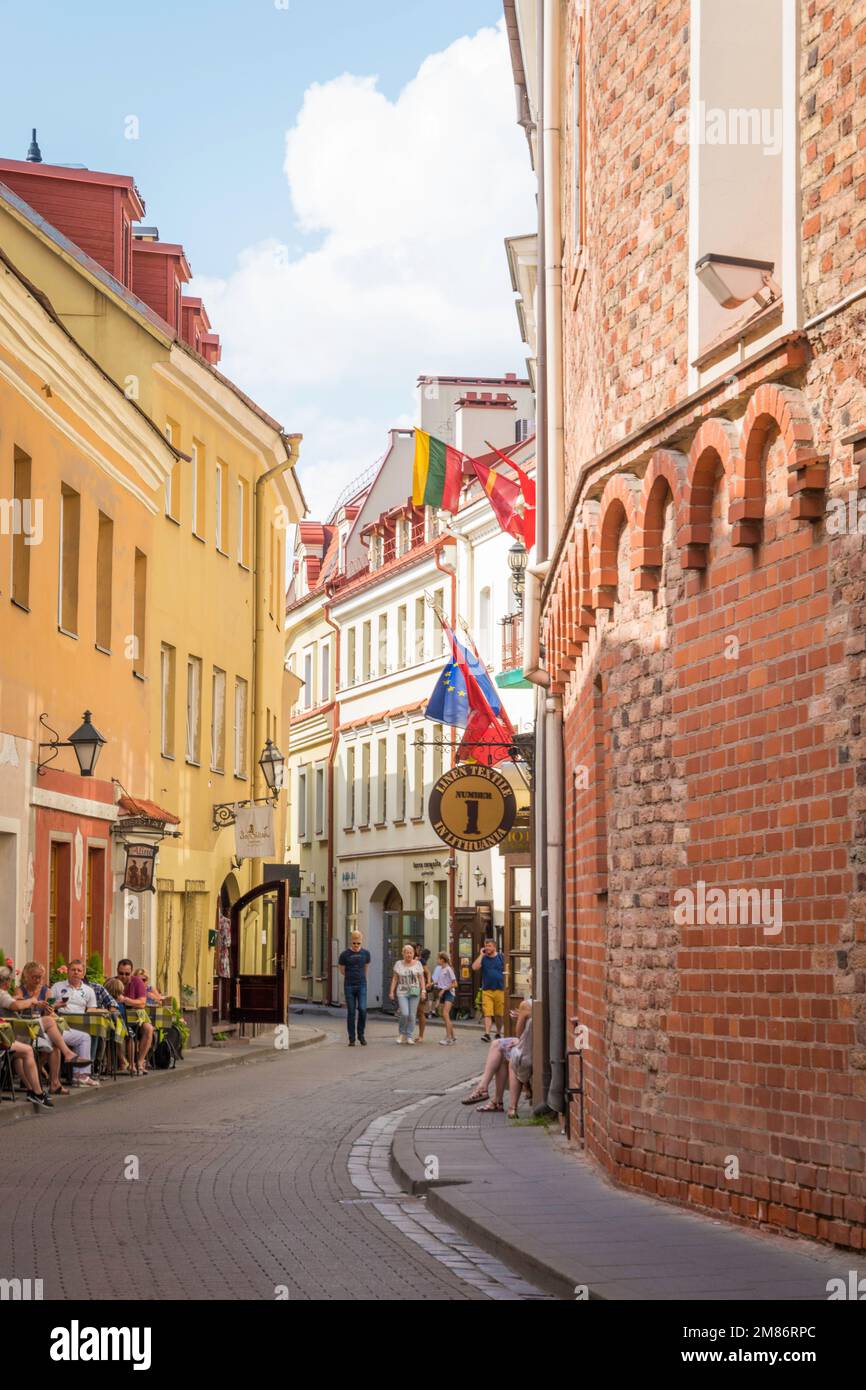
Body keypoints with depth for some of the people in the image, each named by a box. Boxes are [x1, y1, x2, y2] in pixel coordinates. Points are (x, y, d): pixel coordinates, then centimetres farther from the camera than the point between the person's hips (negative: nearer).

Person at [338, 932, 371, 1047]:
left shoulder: (366, 954, 4)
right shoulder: (345, 955, -2)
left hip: (361, 986, 1)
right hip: (349, 986, -1)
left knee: (362, 1009, -13)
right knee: (351, 1012, -1)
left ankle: (361, 1035, 5)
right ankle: (351, 1039, 5)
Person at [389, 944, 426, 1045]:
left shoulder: (418, 964, 3)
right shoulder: (398, 964, 5)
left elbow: (421, 978, 4)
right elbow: (395, 979, 7)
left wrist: (423, 991, -5)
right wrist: (392, 991, 2)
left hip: (414, 992, 0)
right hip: (402, 992, 0)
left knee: (412, 1015, -1)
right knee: (404, 1014, -13)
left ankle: (410, 1037, 9)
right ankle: (402, 1033, 10)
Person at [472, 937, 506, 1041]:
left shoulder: (501, 957, 5)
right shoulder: (483, 958, 6)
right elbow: (475, 967, -10)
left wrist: (506, 985, -1)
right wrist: (481, 955, -8)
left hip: (500, 990, 0)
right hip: (487, 990, 0)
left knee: (499, 1014, 9)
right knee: (487, 1013, -10)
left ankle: (498, 1033, 23)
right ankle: (487, 1033, -15)